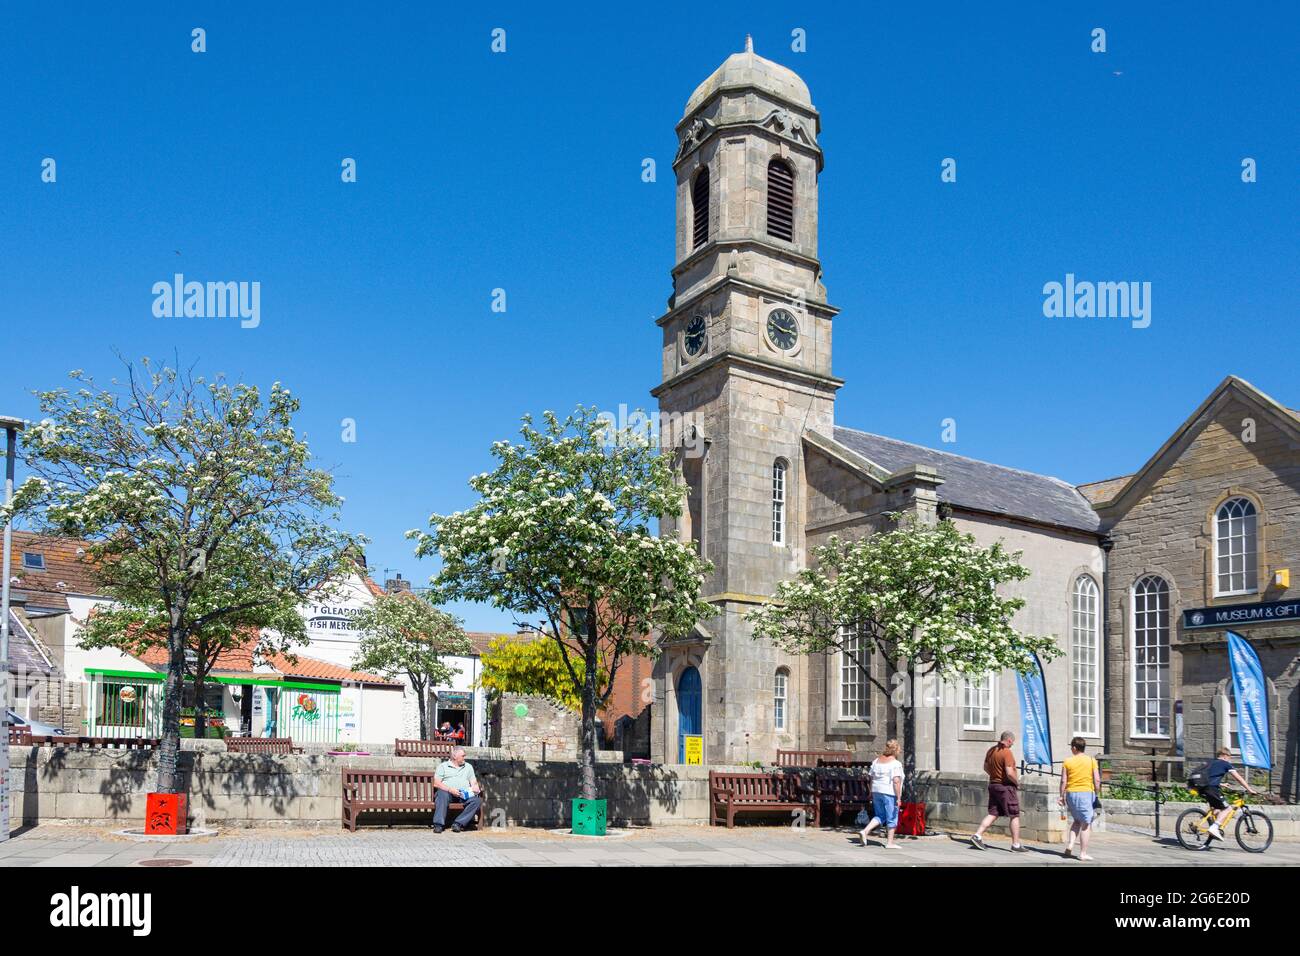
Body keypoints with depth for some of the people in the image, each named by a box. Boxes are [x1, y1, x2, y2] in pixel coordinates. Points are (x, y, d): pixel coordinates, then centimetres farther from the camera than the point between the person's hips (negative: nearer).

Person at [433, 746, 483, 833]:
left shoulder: (468, 766, 26)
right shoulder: (443, 766, 13)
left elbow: (474, 782, 19)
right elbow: (436, 783, 0)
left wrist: (476, 788, -7)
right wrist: (450, 789, -15)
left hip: (465, 794, 3)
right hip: (447, 792, -3)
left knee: (477, 800, -27)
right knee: (442, 795, -37)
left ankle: (458, 823, -28)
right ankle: (438, 825, -36)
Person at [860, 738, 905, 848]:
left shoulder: (876, 761, 9)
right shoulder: (896, 763, -11)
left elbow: (872, 778, 11)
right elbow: (896, 781, -17)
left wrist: (872, 793, 18)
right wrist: (898, 798, -15)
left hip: (877, 792, 6)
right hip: (890, 793, -6)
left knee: (879, 816, 16)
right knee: (892, 818, 5)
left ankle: (865, 831, -2)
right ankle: (889, 843, 9)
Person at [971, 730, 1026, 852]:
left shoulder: (991, 750, 8)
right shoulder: (1007, 752, -18)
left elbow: (986, 767, 17)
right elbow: (1010, 773, -24)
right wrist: (1017, 781, -7)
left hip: (993, 784, 8)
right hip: (1006, 787, -8)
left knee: (993, 814, 10)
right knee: (1015, 816, 4)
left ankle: (977, 836, -1)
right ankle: (1016, 845, 8)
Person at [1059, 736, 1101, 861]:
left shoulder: (1067, 761, 1)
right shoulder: (1091, 761, 0)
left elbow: (1063, 781, -1)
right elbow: (1097, 780, -4)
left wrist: (1062, 796, 6)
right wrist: (1097, 794, 6)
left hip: (1071, 793, 2)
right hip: (1086, 793, -2)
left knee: (1077, 820, 22)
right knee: (1086, 824, 3)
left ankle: (1070, 844, 7)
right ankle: (1083, 853, 1)